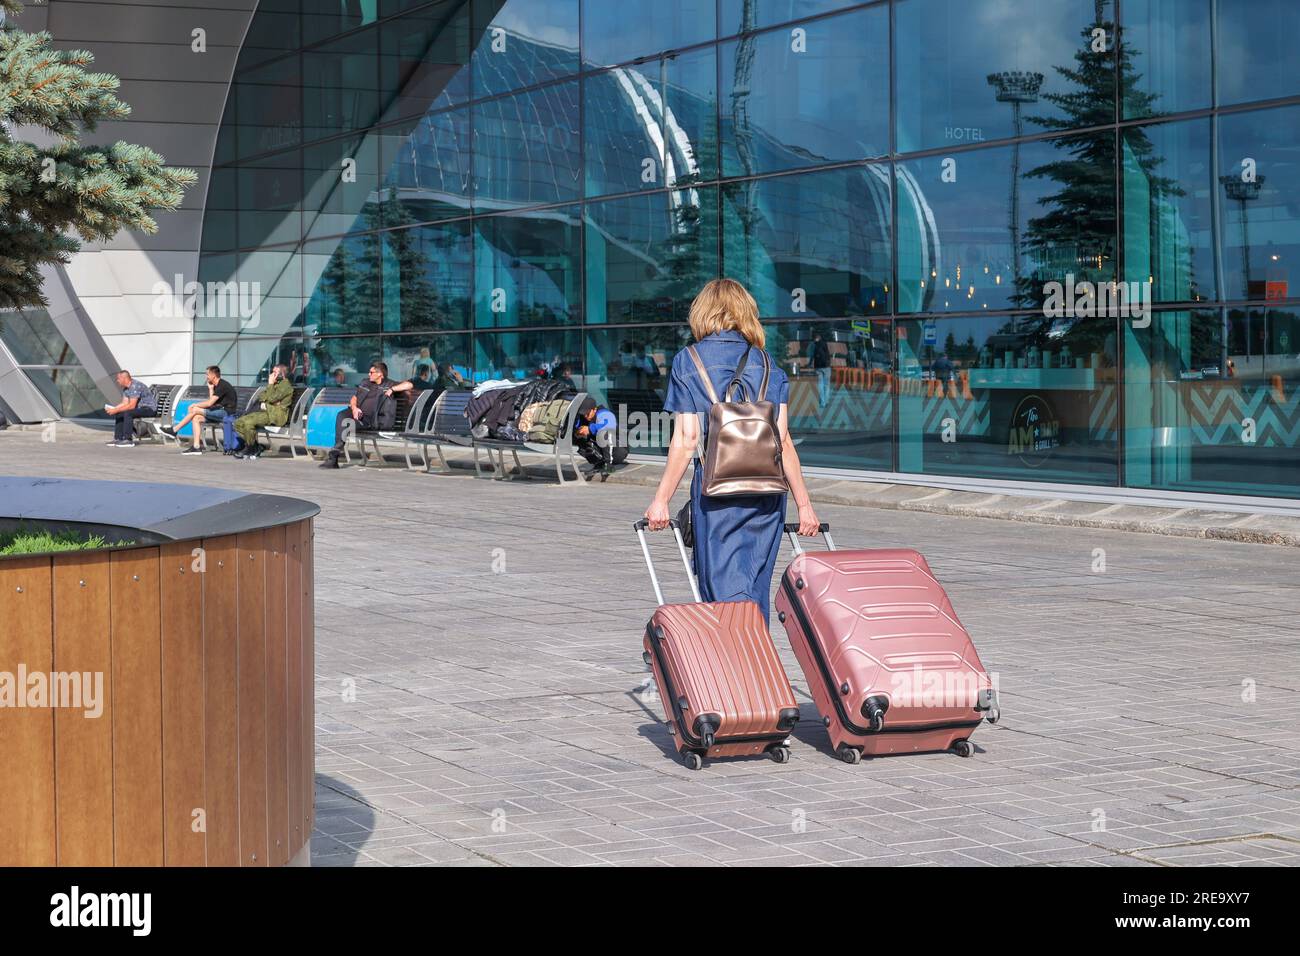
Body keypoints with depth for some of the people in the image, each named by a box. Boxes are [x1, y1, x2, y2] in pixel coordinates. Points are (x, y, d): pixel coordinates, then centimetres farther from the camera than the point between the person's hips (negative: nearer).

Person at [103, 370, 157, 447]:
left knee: (127, 413, -30)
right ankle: (118, 439, 6)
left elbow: (132, 405, -27)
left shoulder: (135, 386, -24)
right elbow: (124, 403, 9)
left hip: (150, 409, -10)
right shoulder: (126, 388, 8)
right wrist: (113, 408, -7)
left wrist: (116, 410, -24)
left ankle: (128, 440, -28)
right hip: (141, 408, 10)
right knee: (118, 414, 6)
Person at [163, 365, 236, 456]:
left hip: (226, 412, -10)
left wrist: (195, 405, -4)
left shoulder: (222, 386, -14)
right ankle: (196, 447, -7)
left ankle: (174, 430, -2)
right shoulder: (217, 386, 18)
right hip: (221, 412, 10)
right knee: (196, 418, 0)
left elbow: (209, 403, -17)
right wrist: (210, 389, 10)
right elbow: (212, 402, 11)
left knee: (195, 410, -13)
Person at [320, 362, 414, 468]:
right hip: (358, 413, 5)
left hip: (370, 419, -5)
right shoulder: (366, 383, 26)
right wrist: (354, 408, 2)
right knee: (341, 415, -28)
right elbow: (354, 398, 24)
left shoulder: (388, 384, 10)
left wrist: (392, 389, -9)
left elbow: (409, 385, -1)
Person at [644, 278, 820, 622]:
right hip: (767, 490, 3)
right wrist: (804, 503, 7)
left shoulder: (687, 363, 2)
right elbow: (782, 440, 3)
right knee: (756, 587, 13)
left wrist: (661, 500, 1)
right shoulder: (766, 365, 9)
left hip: (715, 487, -3)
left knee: (726, 589, -5)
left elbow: (686, 440, -5)